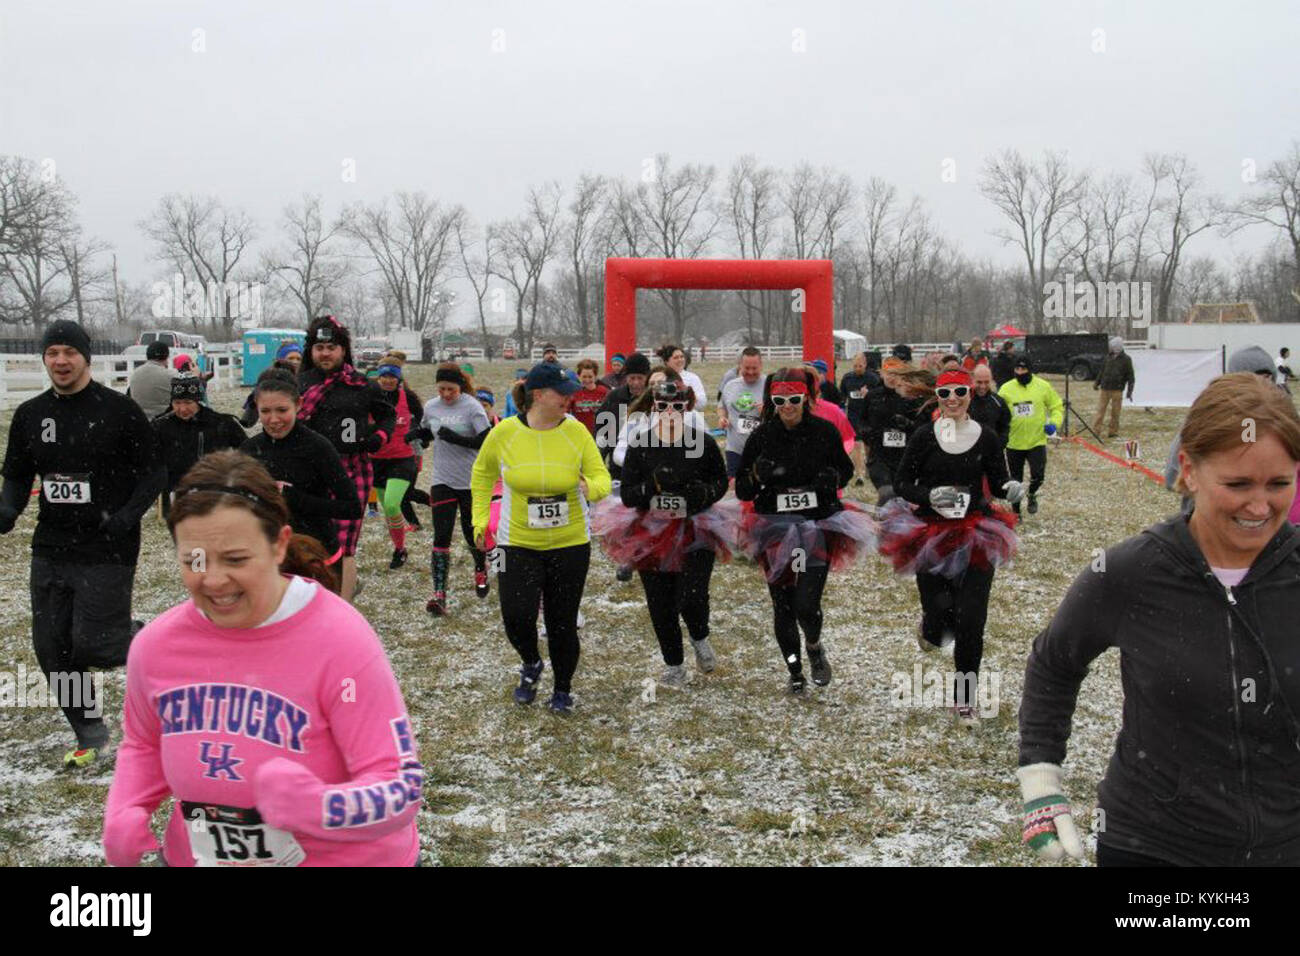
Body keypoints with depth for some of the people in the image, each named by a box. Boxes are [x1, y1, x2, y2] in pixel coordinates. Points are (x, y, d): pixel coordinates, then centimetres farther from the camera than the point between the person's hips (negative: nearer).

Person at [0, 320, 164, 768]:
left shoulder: (118, 409, -7)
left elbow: (153, 471, -4)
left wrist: (126, 516, -18)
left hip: (107, 552, -5)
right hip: (50, 551, 6)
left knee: (93, 645, -10)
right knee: (52, 649, 6)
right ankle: (90, 735, 24)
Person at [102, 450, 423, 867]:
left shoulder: (340, 642, -26)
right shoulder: (155, 645, -11)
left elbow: (402, 789, -25)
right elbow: (143, 743, 10)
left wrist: (317, 807, -42)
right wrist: (123, 814, -8)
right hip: (192, 855, 4)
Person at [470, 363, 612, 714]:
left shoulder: (576, 431, -7)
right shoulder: (504, 432, -8)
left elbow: (601, 475, -2)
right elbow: (482, 474, 10)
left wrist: (592, 488, -25)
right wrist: (480, 518, 6)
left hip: (570, 543, 1)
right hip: (518, 544, 0)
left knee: (562, 622, 8)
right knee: (516, 616, -10)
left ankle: (563, 689, 31)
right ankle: (531, 664, 25)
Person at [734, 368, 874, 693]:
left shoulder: (825, 431, -3)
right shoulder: (761, 437, -3)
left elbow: (847, 468, 13)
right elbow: (741, 490, 2)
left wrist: (833, 477, -10)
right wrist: (758, 477, -20)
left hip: (819, 526, -1)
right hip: (775, 529, 1)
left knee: (807, 605, -12)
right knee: (783, 607, 8)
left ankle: (814, 647, 23)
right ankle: (795, 670, 31)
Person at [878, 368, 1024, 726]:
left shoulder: (986, 437, 0)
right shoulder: (924, 436, -3)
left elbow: (998, 482, 7)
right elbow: (901, 483, 0)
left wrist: (1010, 488, -16)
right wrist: (929, 496, -19)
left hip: (976, 536, 1)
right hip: (930, 535, 0)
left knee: (971, 618, -5)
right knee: (940, 612, -5)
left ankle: (965, 697, 12)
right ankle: (931, 629, 37)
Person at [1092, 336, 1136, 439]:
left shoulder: (1126, 359, -2)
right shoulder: (1108, 357, 10)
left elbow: (1131, 377, -1)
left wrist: (1129, 391, -7)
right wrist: (1097, 383, 21)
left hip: (1117, 390, -3)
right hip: (1105, 388, 3)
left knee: (1115, 412, 1)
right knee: (1101, 409, 1)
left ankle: (1112, 431, 10)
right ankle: (1095, 430, 1)